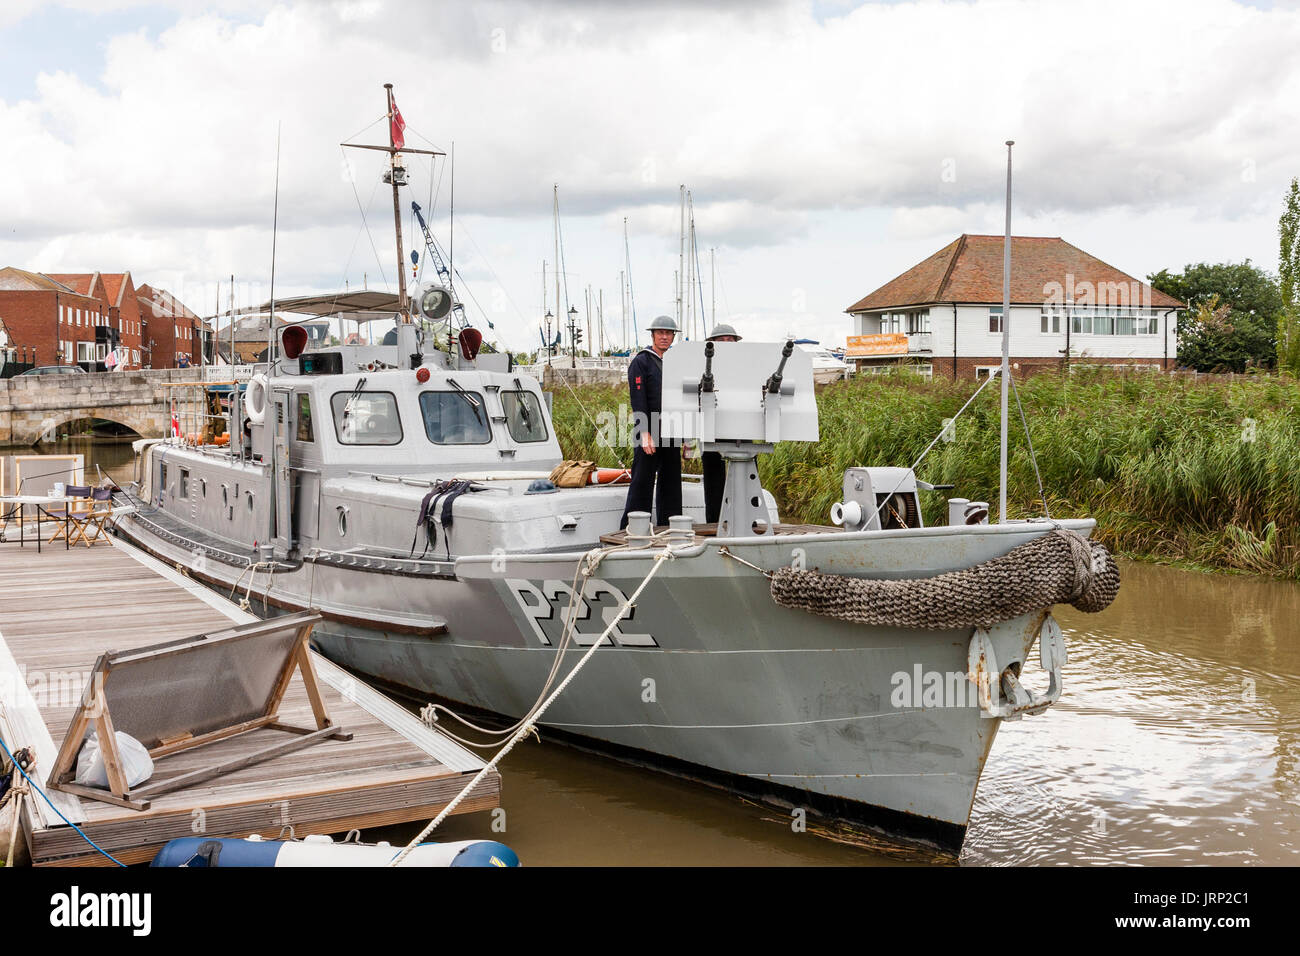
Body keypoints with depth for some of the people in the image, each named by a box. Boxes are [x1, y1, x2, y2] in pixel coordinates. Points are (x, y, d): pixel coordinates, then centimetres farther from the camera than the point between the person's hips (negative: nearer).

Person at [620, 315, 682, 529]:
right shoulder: (640, 363, -3)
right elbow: (638, 401, -11)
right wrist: (645, 434, -19)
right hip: (649, 434, -6)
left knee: (671, 484, 8)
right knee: (642, 483, -5)